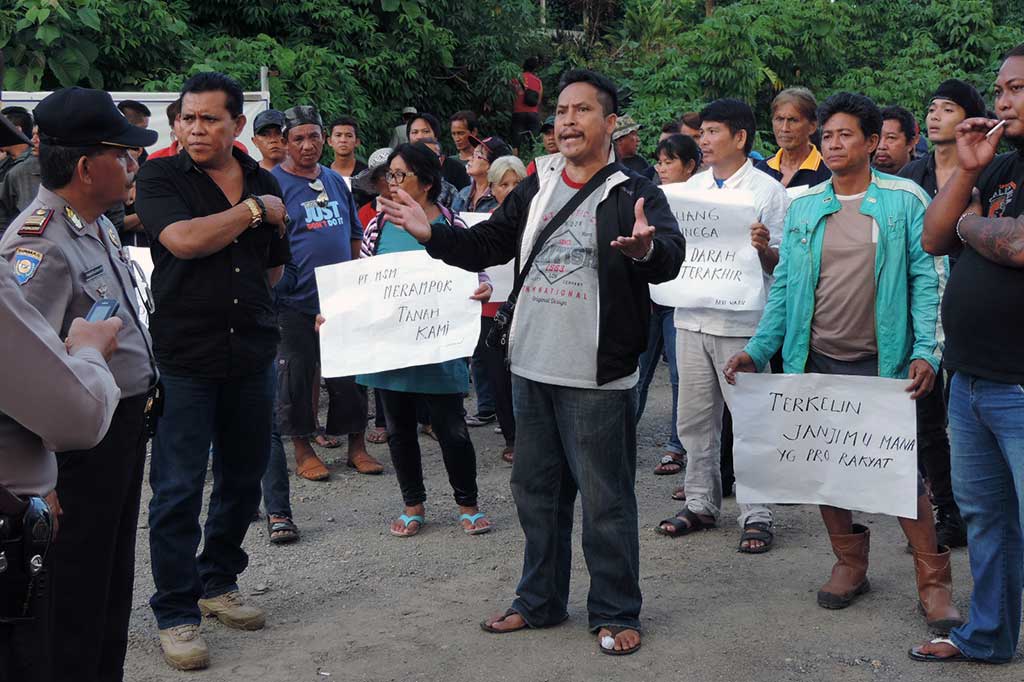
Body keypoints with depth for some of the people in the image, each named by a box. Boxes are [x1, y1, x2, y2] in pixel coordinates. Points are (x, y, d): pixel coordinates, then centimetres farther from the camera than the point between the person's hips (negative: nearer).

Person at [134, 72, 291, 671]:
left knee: (244, 477, 14)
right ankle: (176, 613, 10)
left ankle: (218, 582, 32)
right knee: (178, 488, -1)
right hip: (183, 357, -5)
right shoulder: (161, 177, -4)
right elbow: (183, 240, -21)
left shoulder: (264, 183, 9)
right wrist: (253, 210, -11)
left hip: (252, 354, 5)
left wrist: (237, 300, 9)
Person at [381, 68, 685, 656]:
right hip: (533, 368, 6)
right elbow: (487, 246, 17)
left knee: (606, 499, 3)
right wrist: (432, 234, 1)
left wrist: (647, 249, -47)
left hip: (598, 377, -6)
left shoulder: (635, 194, -8)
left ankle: (616, 613, 19)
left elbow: (671, 256, -24)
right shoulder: (535, 189, 10)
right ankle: (540, 602, 32)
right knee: (536, 490, 17)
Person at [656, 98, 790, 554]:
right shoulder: (691, 187, 13)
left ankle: (756, 515, 7)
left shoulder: (767, 190, -3)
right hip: (692, 316, 6)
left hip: (742, 322, -5)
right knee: (695, 418, 11)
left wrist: (764, 248, -25)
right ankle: (701, 504, 23)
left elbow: (781, 264, -5)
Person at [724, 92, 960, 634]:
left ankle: (934, 583, 10)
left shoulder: (905, 201, -2)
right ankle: (850, 565, 26)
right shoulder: (803, 207, 8)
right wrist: (758, 349, 0)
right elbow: (784, 285, 9)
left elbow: (927, 279, -4)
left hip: (882, 363, -4)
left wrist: (926, 350, -15)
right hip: (817, 361, 4)